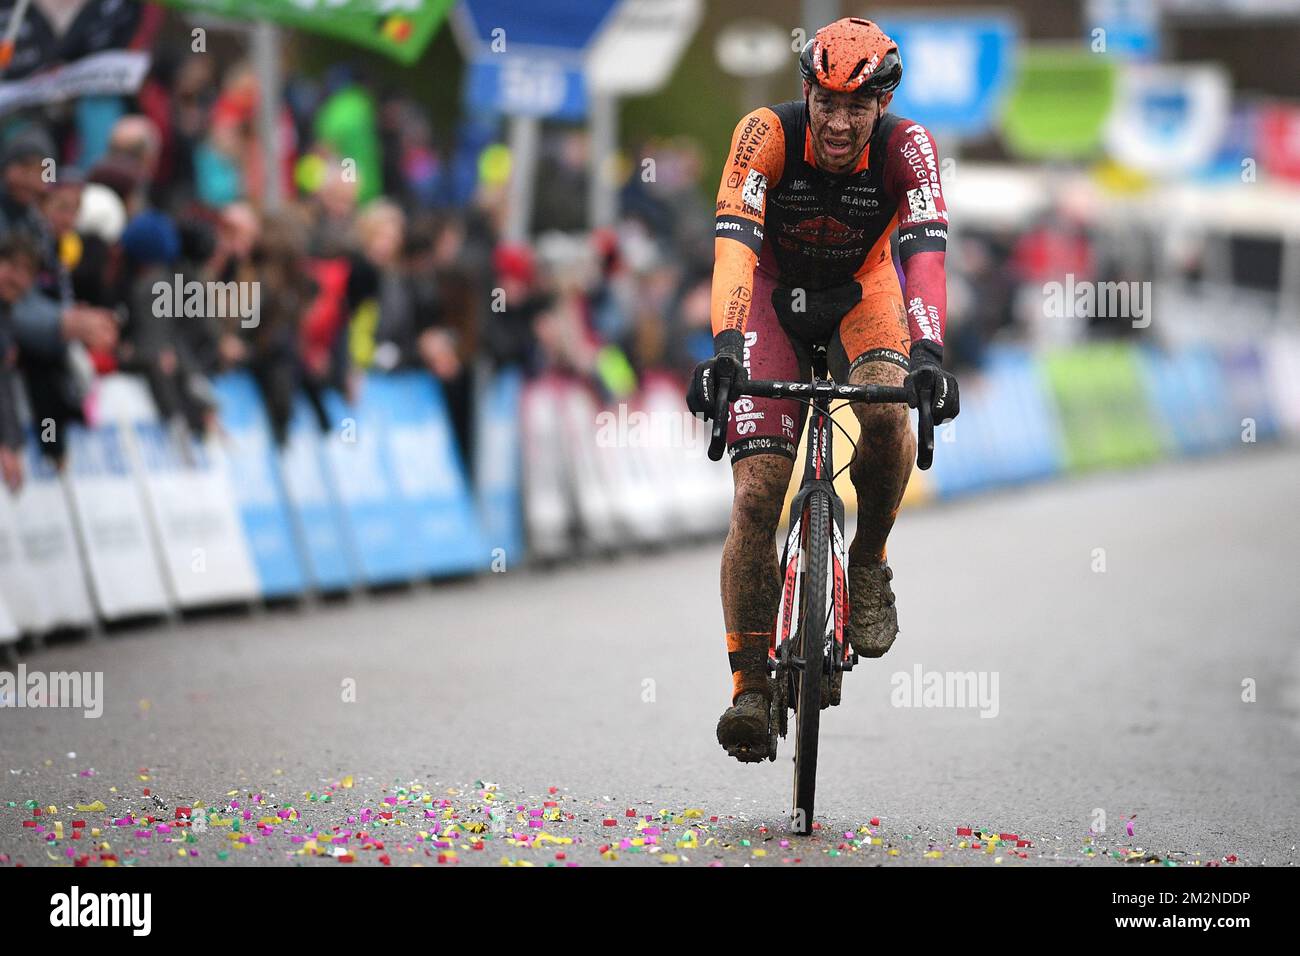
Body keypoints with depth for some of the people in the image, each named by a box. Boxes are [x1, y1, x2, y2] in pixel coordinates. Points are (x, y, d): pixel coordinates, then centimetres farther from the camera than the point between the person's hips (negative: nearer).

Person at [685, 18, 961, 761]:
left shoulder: (907, 148, -27)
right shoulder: (768, 134, -29)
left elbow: (925, 250, -39)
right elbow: (734, 240, -41)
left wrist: (928, 352, -56)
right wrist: (726, 345, -56)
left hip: (860, 295, 1)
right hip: (774, 295, -1)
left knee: (886, 410, -33)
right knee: (757, 497, -15)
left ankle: (868, 565, -7)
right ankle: (751, 687, -7)